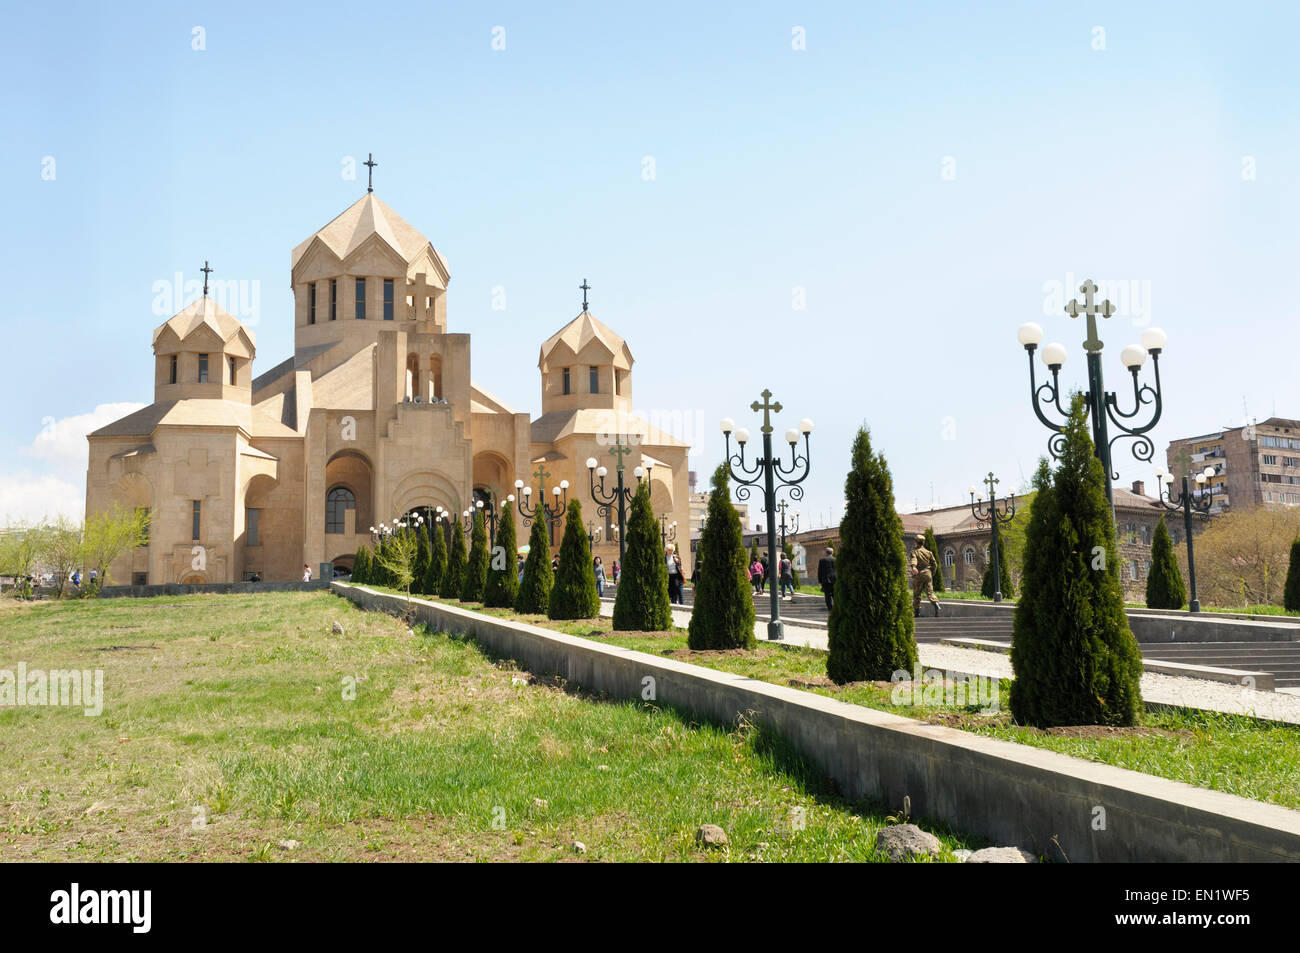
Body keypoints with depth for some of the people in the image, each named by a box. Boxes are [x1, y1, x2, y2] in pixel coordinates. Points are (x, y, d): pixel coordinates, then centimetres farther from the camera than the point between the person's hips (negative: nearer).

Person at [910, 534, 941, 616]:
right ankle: (935, 603, -27)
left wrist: (913, 567, -41)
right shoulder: (928, 552, 13)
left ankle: (916, 611, 9)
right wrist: (932, 574, 20)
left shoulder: (915, 551, 0)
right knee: (929, 591, -1)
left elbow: (913, 559, -22)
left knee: (916, 594, 7)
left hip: (918, 574, -3)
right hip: (927, 573, 3)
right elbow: (935, 564, 10)